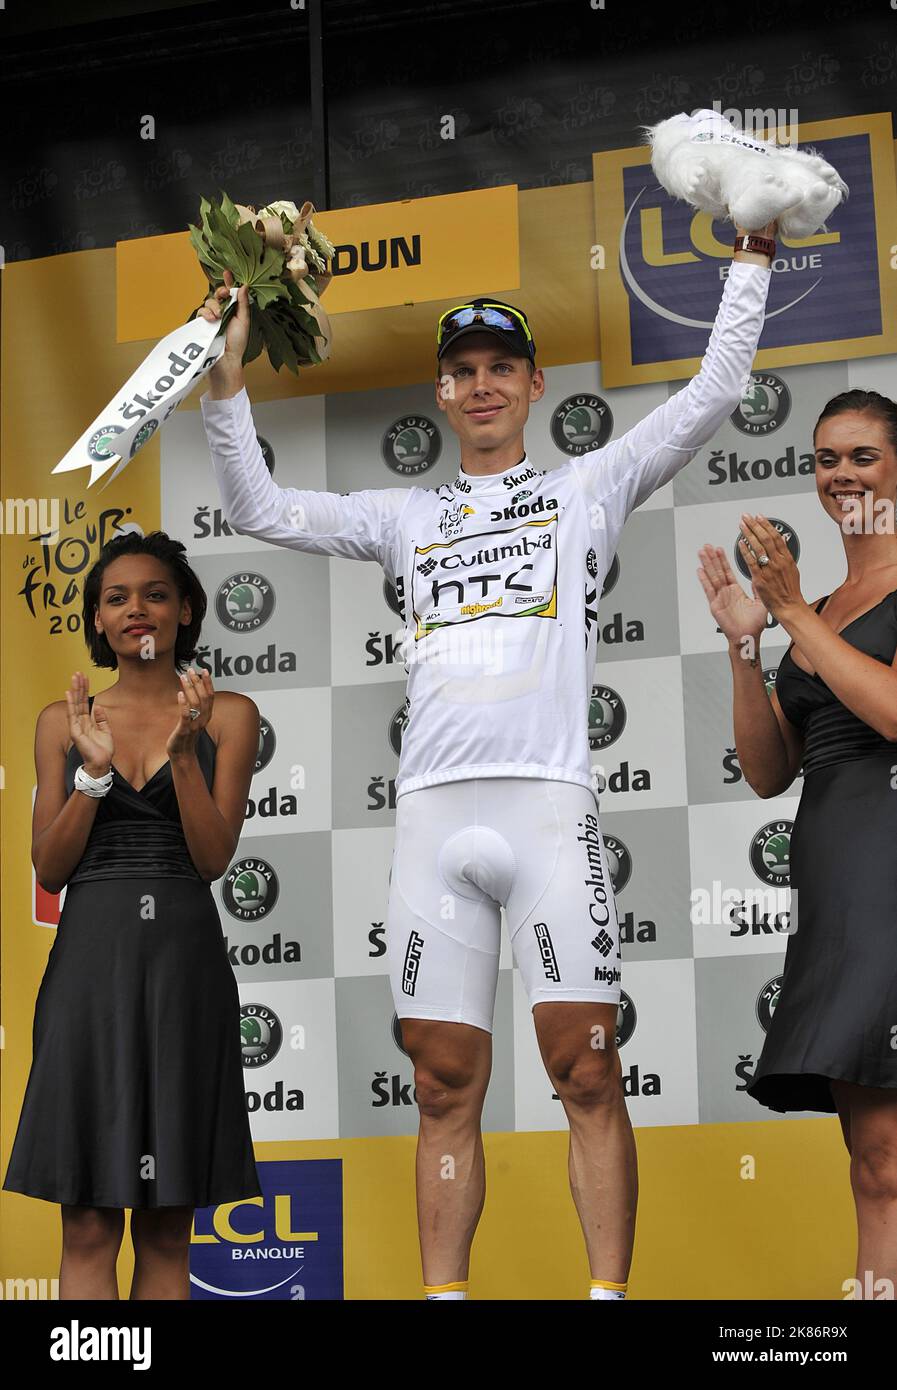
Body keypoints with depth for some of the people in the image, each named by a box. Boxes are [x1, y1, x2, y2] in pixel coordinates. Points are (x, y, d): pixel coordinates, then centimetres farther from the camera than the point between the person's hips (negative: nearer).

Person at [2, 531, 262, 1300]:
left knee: (166, 1230, 5)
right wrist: (93, 769, -10)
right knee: (88, 1225, -2)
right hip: (90, 956, 1)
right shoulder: (63, 720, 9)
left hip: (184, 957, 0)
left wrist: (183, 751, -14)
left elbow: (213, 857, -3)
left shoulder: (227, 714, 5)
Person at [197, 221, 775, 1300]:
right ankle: (444, 1295, 7)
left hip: (547, 803, -3)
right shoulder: (405, 518, 23)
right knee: (446, 1085, 4)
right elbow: (259, 512, 18)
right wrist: (227, 380, 11)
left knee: (585, 1071, -7)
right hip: (432, 808, 3)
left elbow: (714, 393, 11)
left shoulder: (588, 487, 16)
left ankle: (610, 1291, -3)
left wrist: (751, 255, 10)